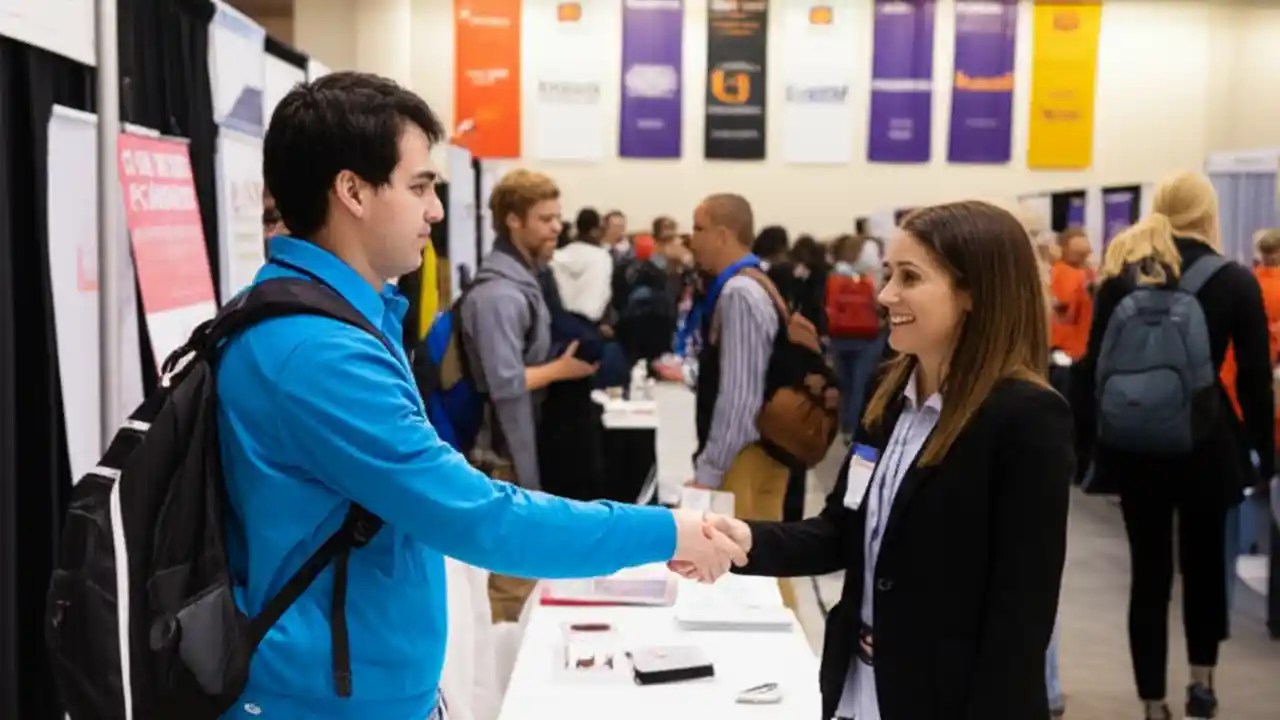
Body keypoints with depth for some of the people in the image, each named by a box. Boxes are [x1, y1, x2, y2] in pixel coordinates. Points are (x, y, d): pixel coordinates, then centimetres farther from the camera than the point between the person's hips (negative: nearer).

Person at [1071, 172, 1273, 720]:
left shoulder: (1121, 274, 3)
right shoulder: (1235, 280, -3)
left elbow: (1096, 364, 2)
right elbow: (1255, 376, -2)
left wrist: (1094, 434, 7)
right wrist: (1263, 451, 5)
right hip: (1205, 438, -1)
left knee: (1149, 570, 5)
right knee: (1204, 560, 18)